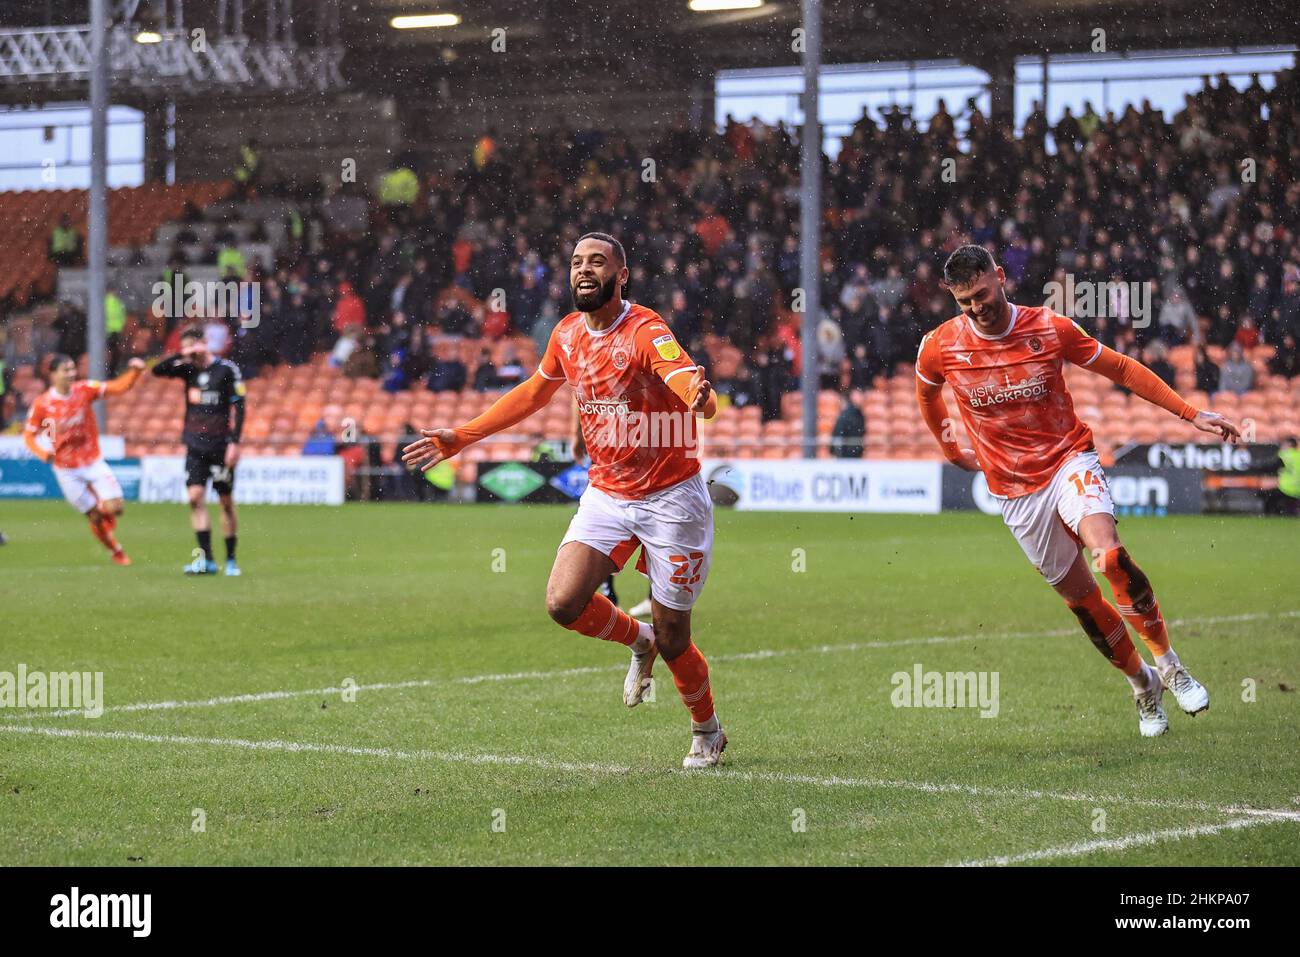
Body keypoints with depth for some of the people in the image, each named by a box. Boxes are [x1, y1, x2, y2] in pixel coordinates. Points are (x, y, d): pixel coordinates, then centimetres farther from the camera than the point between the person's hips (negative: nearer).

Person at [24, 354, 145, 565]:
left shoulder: (85, 390, -6)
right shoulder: (42, 405, -10)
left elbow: (120, 387, -9)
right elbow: (28, 436, -2)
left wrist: (134, 371, -27)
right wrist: (44, 454, -20)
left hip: (94, 462, 2)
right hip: (67, 472, -2)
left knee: (114, 507, -13)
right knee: (95, 516, 0)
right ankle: (116, 551, 23)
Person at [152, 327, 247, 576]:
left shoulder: (226, 369, -5)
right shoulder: (188, 369, 7)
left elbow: (239, 407, -6)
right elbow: (158, 370, -1)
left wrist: (235, 442, -13)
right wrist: (183, 356, -12)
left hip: (220, 445, -4)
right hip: (195, 445, 4)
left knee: (226, 501, 3)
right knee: (195, 497, -9)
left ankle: (231, 560, 13)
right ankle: (206, 560, -10)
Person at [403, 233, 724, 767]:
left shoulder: (646, 332, -19)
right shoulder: (567, 334, 1)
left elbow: (699, 398, -36)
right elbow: (532, 394, 20)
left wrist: (700, 396, -61)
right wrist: (460, 437, 21)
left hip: (670, 498, -5)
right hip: (606, 494, 5)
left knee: (673, 640, 0)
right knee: (563, 602, -16)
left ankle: (707, 730, 30)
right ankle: (639, 641, 17)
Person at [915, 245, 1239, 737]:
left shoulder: (1051, 328, -9)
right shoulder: (941, 347, -6)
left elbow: (1121, 368, 2)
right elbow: (926, 392, 19)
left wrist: (1191, 413, 0)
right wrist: (951, 449, 26)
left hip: (1069, 461, -2)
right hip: (1014, 489, 2)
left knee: (1109, 555, -28)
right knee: (1080, 596, 2)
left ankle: (1167, 662, -11)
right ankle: (1142, 685, 23)